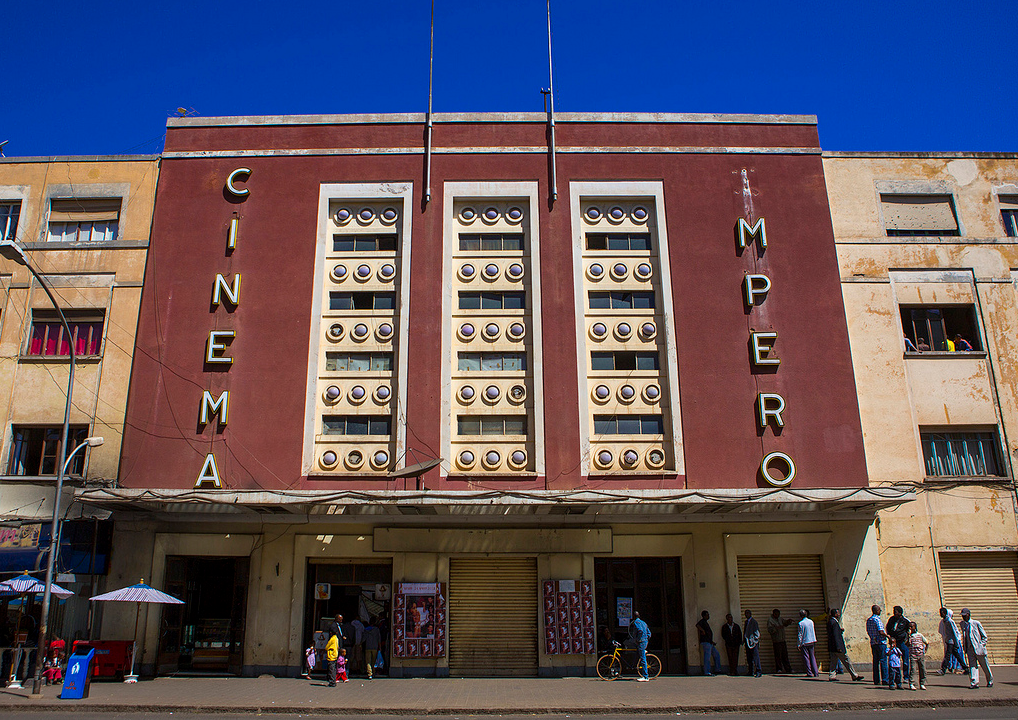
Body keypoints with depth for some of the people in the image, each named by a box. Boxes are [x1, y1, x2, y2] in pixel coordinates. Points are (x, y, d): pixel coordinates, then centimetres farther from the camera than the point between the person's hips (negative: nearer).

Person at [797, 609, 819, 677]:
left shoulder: (801, 623, -12)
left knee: (806, 658, 2)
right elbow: (814, 632, 16)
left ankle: (809, 673, 1)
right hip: (812, 641, 5)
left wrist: (799, 644, -7)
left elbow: (800, 635, -12)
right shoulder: (811, 621, 5)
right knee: (812, 657, 11)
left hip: (804, 642, -5)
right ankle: (816, 673, 8)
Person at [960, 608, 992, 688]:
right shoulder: (962, 624, 7)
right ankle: (974, 682, -8)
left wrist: (981, 645, -9)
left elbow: (984, 636, 1)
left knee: (984, 665, 10)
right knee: (972, 665, -6)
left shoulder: (976, 623, -6)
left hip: (979, 648, -3)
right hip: (969, 649, 3)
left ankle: (990, 681, 29)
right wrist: (964, 646, 10)